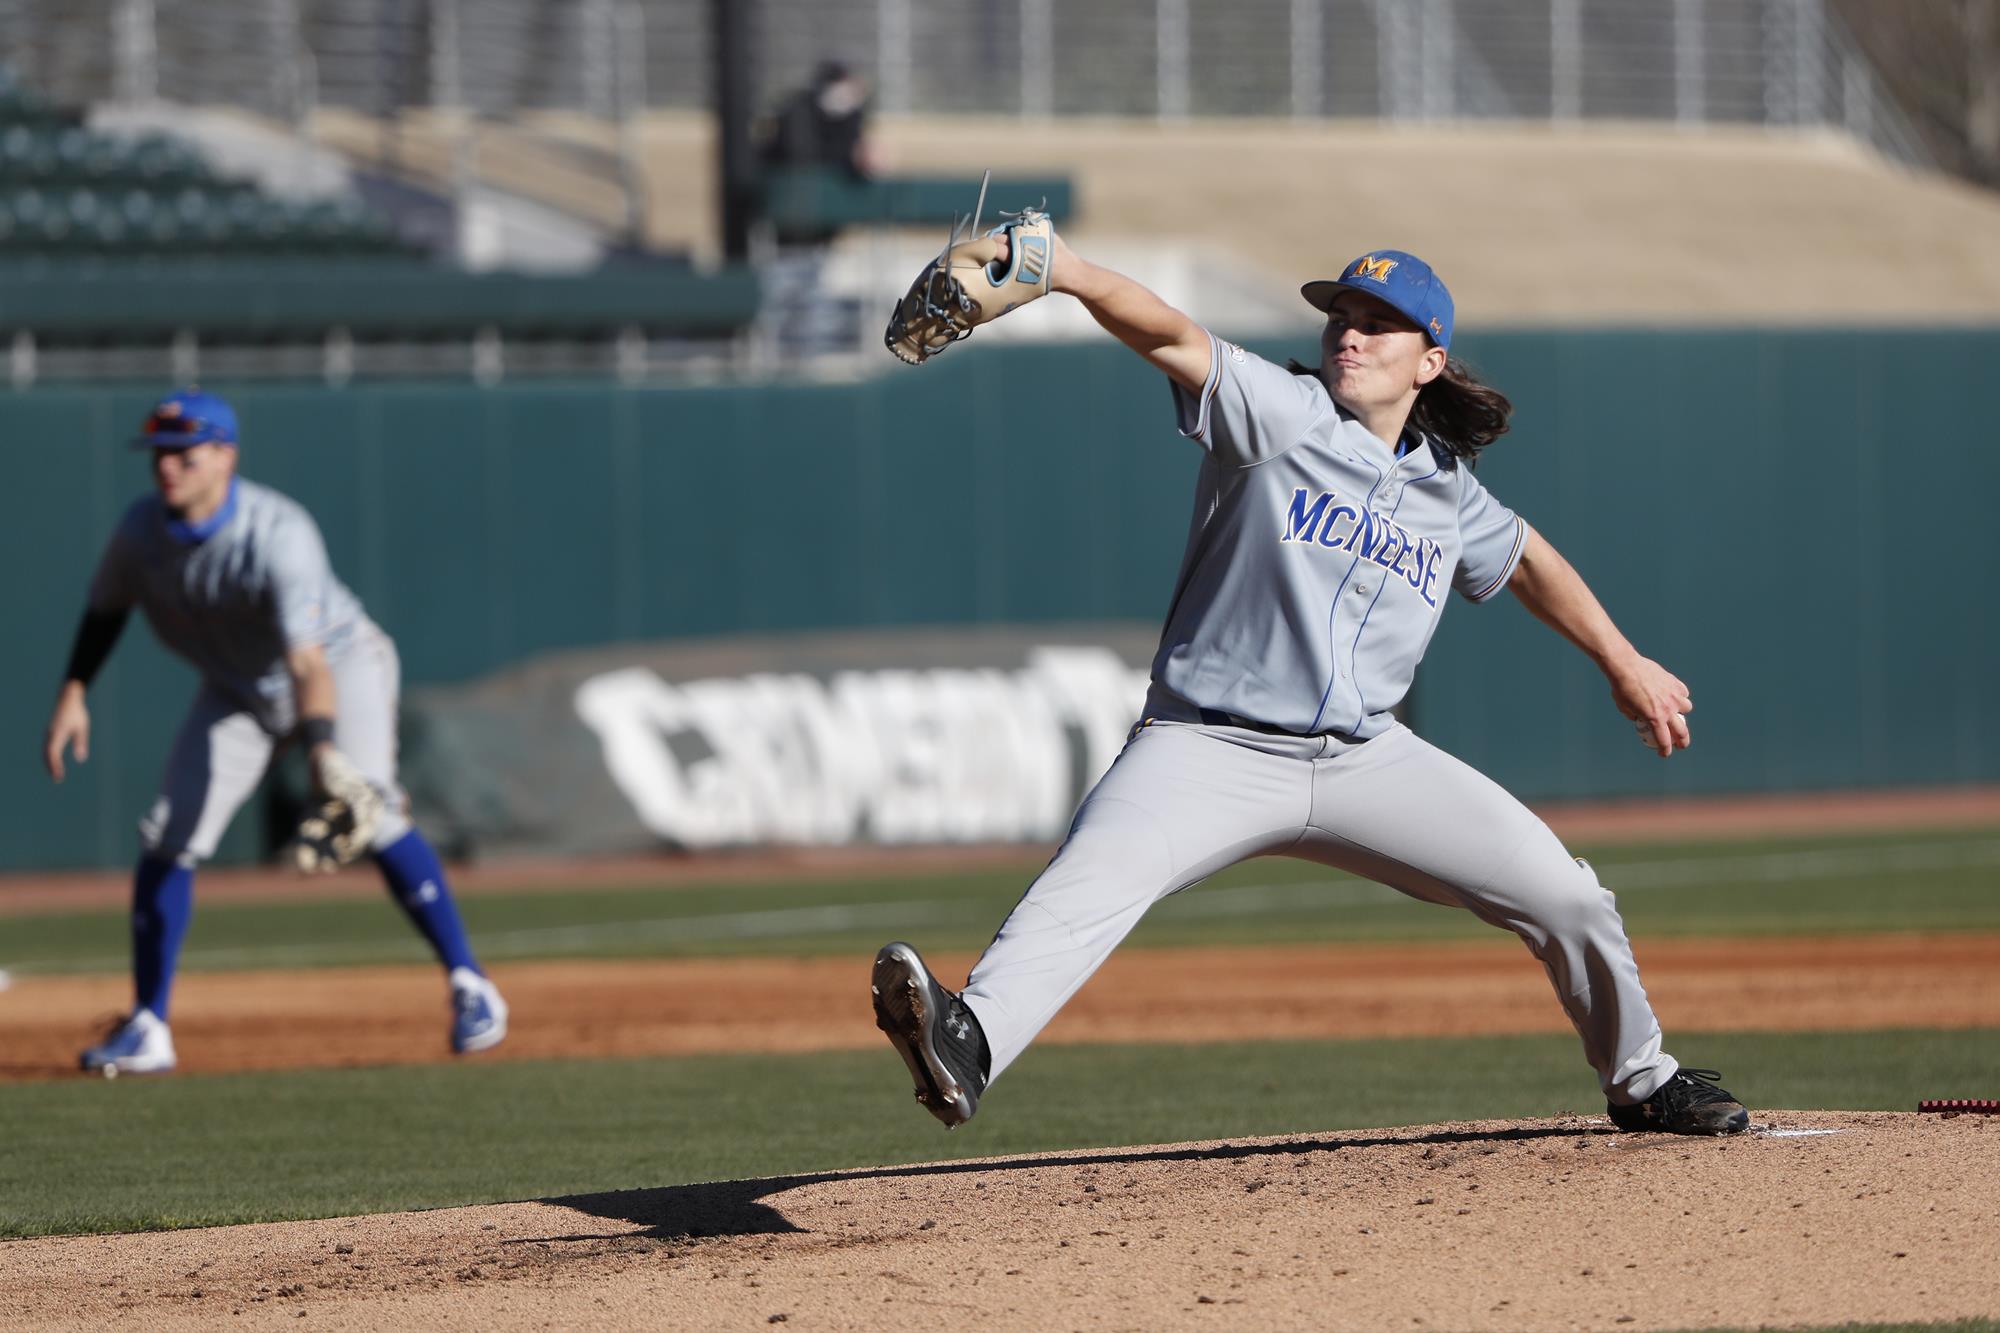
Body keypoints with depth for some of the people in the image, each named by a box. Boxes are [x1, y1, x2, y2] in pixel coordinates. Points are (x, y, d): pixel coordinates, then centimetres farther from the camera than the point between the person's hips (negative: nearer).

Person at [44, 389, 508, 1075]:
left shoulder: (278, 535, -34)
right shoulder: (142, 529, -16)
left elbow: (309, 661, -43)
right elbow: (105, 607, 6)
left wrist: (321, 749, -56)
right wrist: (73, 692, -5)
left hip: (341, 665, -5)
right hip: (237, 689, 5)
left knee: (370, 813, -26)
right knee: (169, 839, -5)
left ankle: (468, 985, -16)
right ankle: (147, 1028, 6)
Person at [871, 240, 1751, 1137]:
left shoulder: (1445, 492, 11)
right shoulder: (1282, 414, -3)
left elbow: (1525, 558, 32)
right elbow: (1177, 339, -21)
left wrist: (1623, 663, 36)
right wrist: (1070, 275, -38)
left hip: (1368, 760, 5)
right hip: (1213, 751, -5)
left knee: (1563, 896, 2)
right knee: (1088, 883, -32)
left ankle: (1641, 1083, 27)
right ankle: (970, 1043, -53)